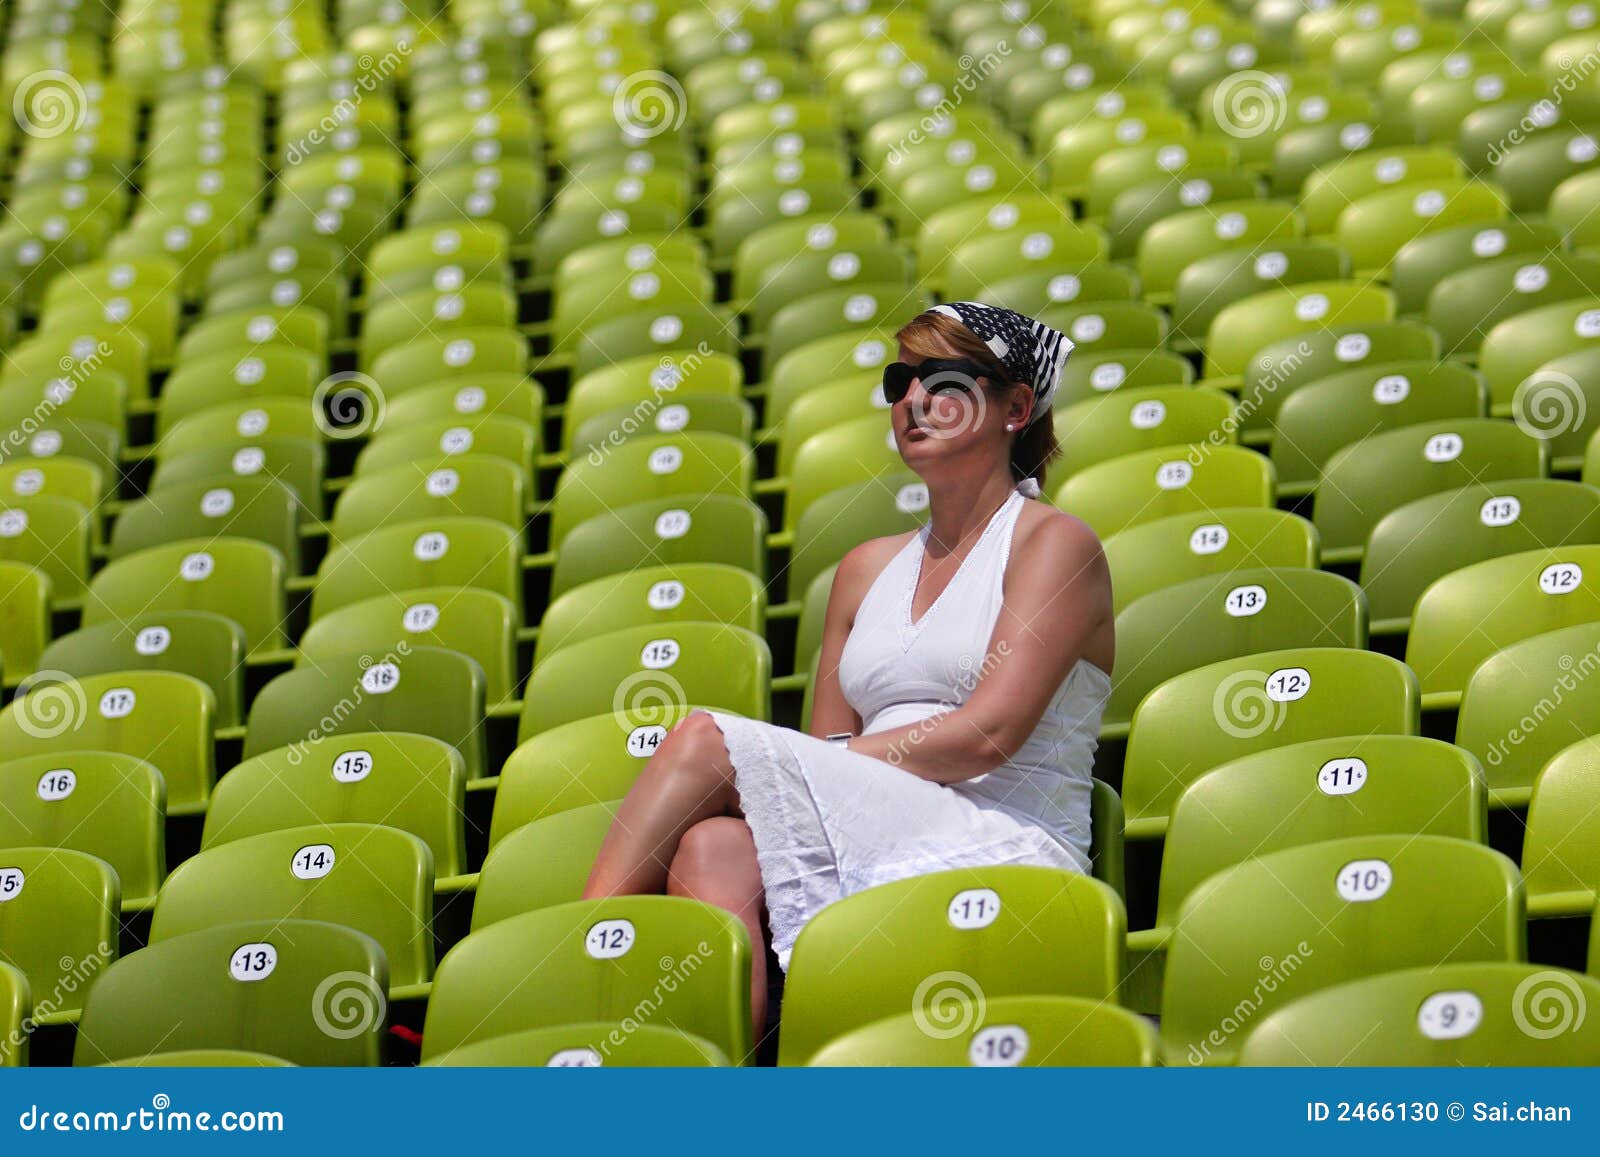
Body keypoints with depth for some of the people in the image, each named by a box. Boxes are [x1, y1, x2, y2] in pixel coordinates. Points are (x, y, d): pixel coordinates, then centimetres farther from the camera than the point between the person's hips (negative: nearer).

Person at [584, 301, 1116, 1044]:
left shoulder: (1054, 543, 4)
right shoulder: (868, 569, 23)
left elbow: (989, 734, -10)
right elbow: (824, 765, 18)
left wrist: (836, 760, -8)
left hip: (1006, 849, -5)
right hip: (865, 838, 6)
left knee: (706, 739, -19)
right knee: (711, 850, -29)